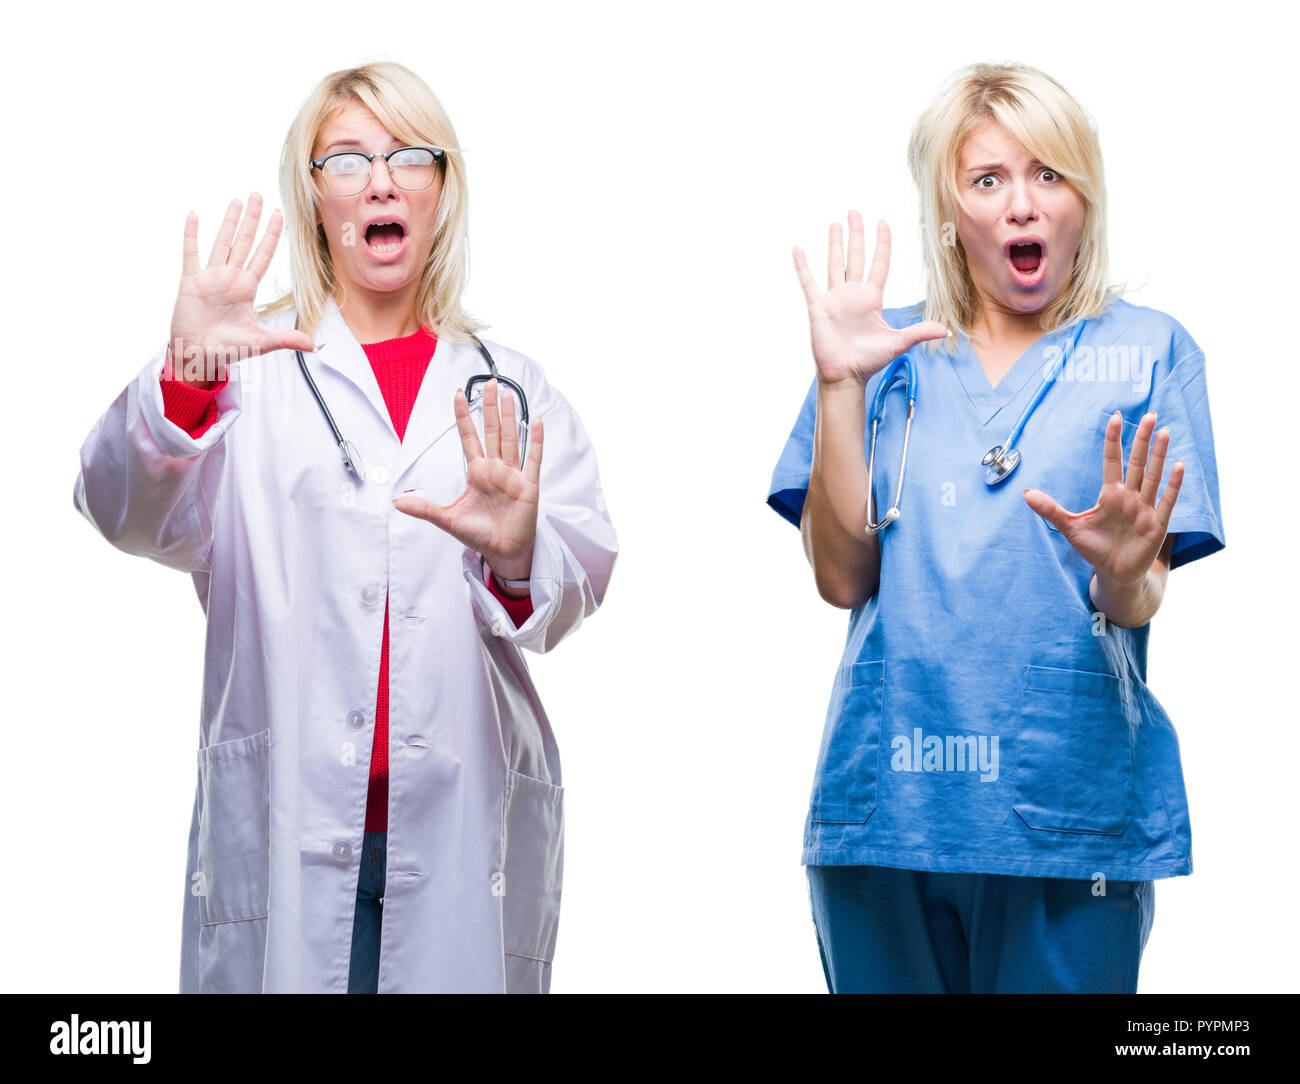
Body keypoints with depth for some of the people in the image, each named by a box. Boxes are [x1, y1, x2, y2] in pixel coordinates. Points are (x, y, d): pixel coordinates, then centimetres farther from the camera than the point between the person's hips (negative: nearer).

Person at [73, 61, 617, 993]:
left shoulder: (510, 388, 14)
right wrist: (183, 376, -26)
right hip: (285, 825, -2)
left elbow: (576, 590, 3)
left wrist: (516, 558, -20)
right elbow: (130, 514, -9)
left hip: (467, 825, 2)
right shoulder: (251, 369, 7)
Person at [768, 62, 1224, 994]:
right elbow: (843, 577, -1)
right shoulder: (888, 351, 10)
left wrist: (1121, 567, -25)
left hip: (1070, 809, -2)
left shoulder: (1148, 352, 4)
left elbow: (1139, 607, -2)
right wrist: (839, 385, -8)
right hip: (887, 799, 2)